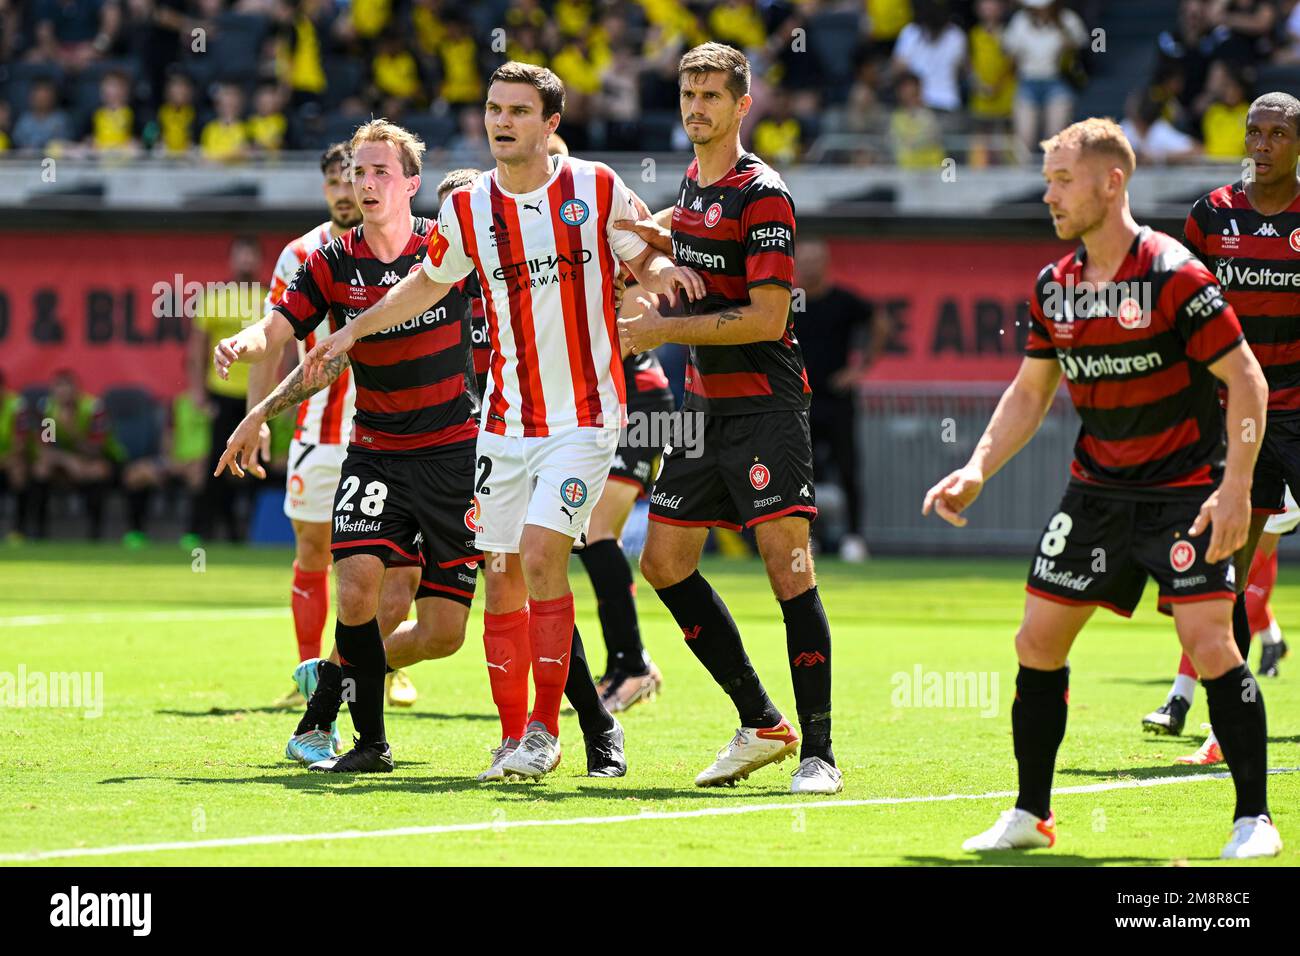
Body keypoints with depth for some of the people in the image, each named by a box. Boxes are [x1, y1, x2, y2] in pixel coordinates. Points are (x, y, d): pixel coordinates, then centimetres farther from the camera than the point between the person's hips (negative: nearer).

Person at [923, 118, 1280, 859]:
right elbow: (1030, 391, 15)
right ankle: (1031, 815, 18)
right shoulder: (1054, 286, 4)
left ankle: (1254, 819, -5)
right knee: (1038, 641, 4)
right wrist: (977, 471, 3)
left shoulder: (1174, 275, -15)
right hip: (1097, 487, 7)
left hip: (1186, 487, -6)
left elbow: (1245, 379, -13)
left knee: (1209, 644, -16)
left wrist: (1236, 485, -20)